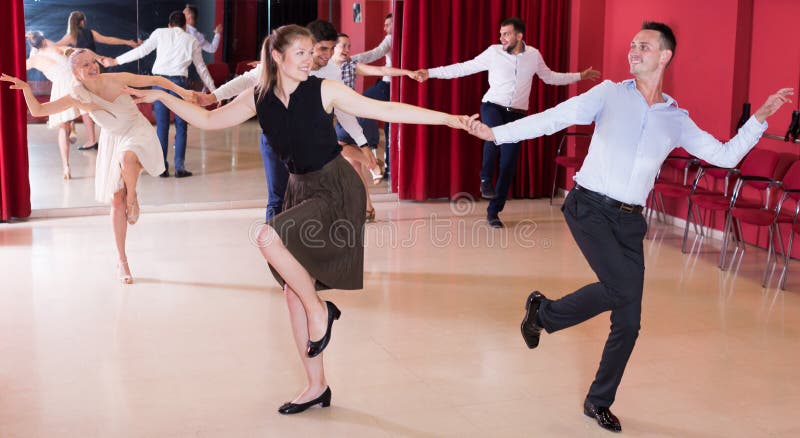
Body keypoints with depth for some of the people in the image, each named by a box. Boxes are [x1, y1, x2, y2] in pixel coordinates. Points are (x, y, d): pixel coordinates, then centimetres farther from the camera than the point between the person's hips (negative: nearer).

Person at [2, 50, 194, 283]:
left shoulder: (117, 79, -16)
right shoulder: (77, 97, -11)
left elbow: (155, 80, -5)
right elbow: (38, 110, -10)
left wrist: (182, 91, -9)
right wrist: (25, 88, -25)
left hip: (138, 132, -2)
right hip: (113, 140, 3)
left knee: (127, 158, -41)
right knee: (116, 201, 2)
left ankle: (132, 197, -7)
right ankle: (122, 262, 15)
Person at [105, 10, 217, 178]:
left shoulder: (160, 33, 11)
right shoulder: (191, 41, 14)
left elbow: (141, 50, 7)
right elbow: (201, 68, 18)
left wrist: (116, 61, 14)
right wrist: (213, 90, 26)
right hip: (178, 82, -1)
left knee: (161, 126, 6)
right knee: (180, 126, 7)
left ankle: (162, 167, 8)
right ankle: (179, 167, 4)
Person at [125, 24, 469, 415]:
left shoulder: (324, 91, -10)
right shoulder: (258, 98, 1)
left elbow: (386, 110, -11)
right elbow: (208, 120, 11)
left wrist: (448, 119, -15)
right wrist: (160, 96, 5)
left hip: (336, 190, -6)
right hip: (300, 189, 6)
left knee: (269, 238, -27)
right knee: (293, 291, 6)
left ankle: (320, 310, -4)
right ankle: (316, 387, 19)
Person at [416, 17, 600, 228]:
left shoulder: (534, 55, 2)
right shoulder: (493, 52, -5)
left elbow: (550, 77, 18)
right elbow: (464, 68, -2)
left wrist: (580, 76, 18)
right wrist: (430, 73, -5)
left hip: (517, 114, 2)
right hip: (492, 106, -2)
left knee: (508, 166, 1)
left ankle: (493, 212, 12)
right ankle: (486, 179, -17)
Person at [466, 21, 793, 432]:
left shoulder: (677, 120, 11)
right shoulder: (610, 93, 2)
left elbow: (725, 155, 14)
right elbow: (555, 118, -5)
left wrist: (760, 118, 5)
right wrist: (496, 133, -13)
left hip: (629, 220, 4)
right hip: (589, 207, -4)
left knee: (628, 322, 2)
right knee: (622, 287, -25)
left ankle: (599, 401, 21)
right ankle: (544, 310, 1)